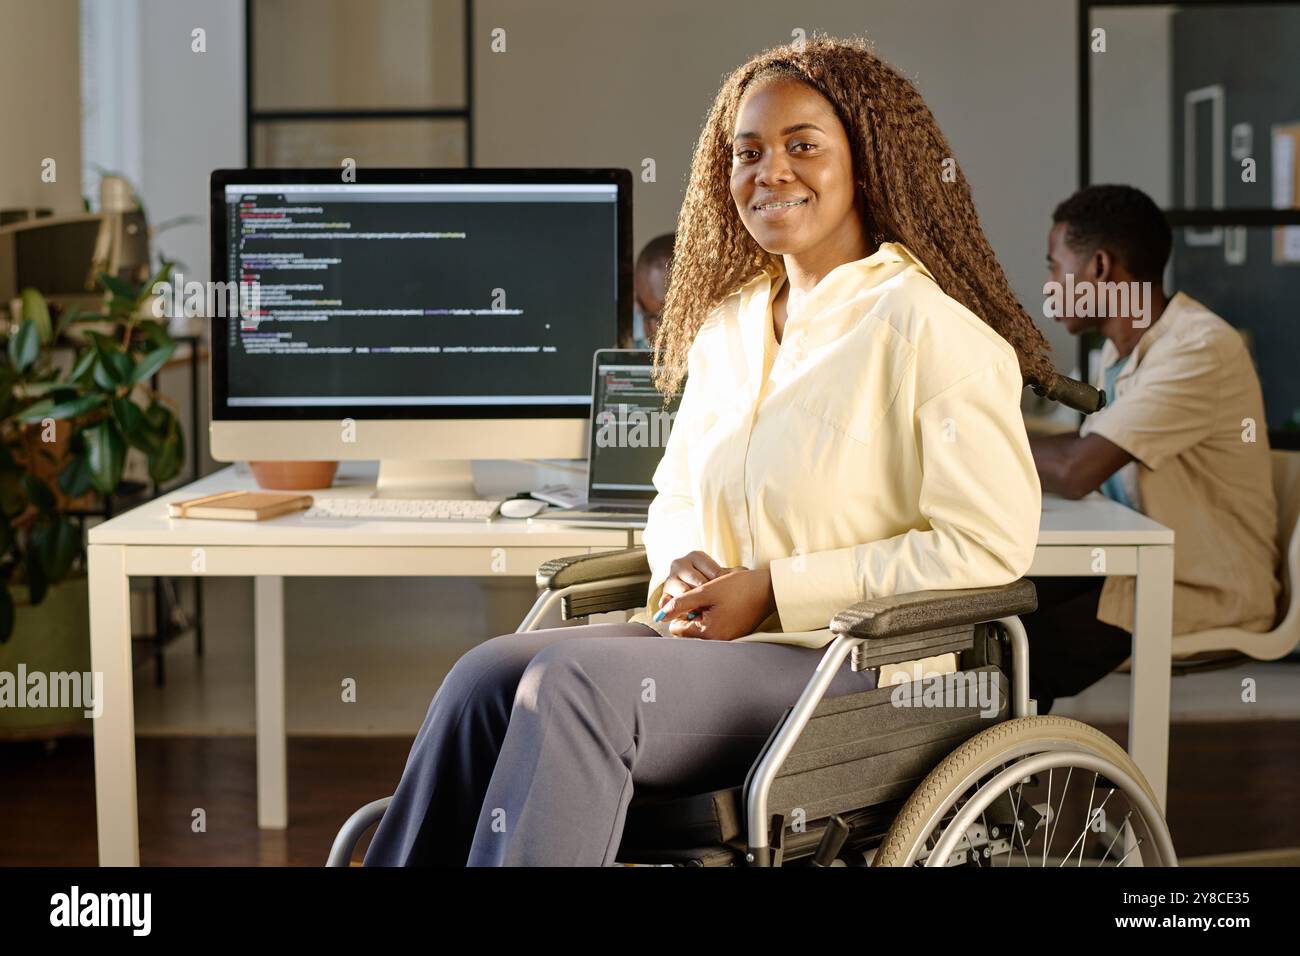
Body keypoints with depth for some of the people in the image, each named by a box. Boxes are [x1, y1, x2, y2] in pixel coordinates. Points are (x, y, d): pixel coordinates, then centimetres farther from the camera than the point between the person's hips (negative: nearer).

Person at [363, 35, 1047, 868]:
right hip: (712, 640, 7)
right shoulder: (726, 326, 17)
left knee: (574, 678, -29)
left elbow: (989, 545, -12)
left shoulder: (927, 327, -6)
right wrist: (680, 571, 0)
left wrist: (771, 590, -14)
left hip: (859, 670, -7)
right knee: (489, 675, -20)